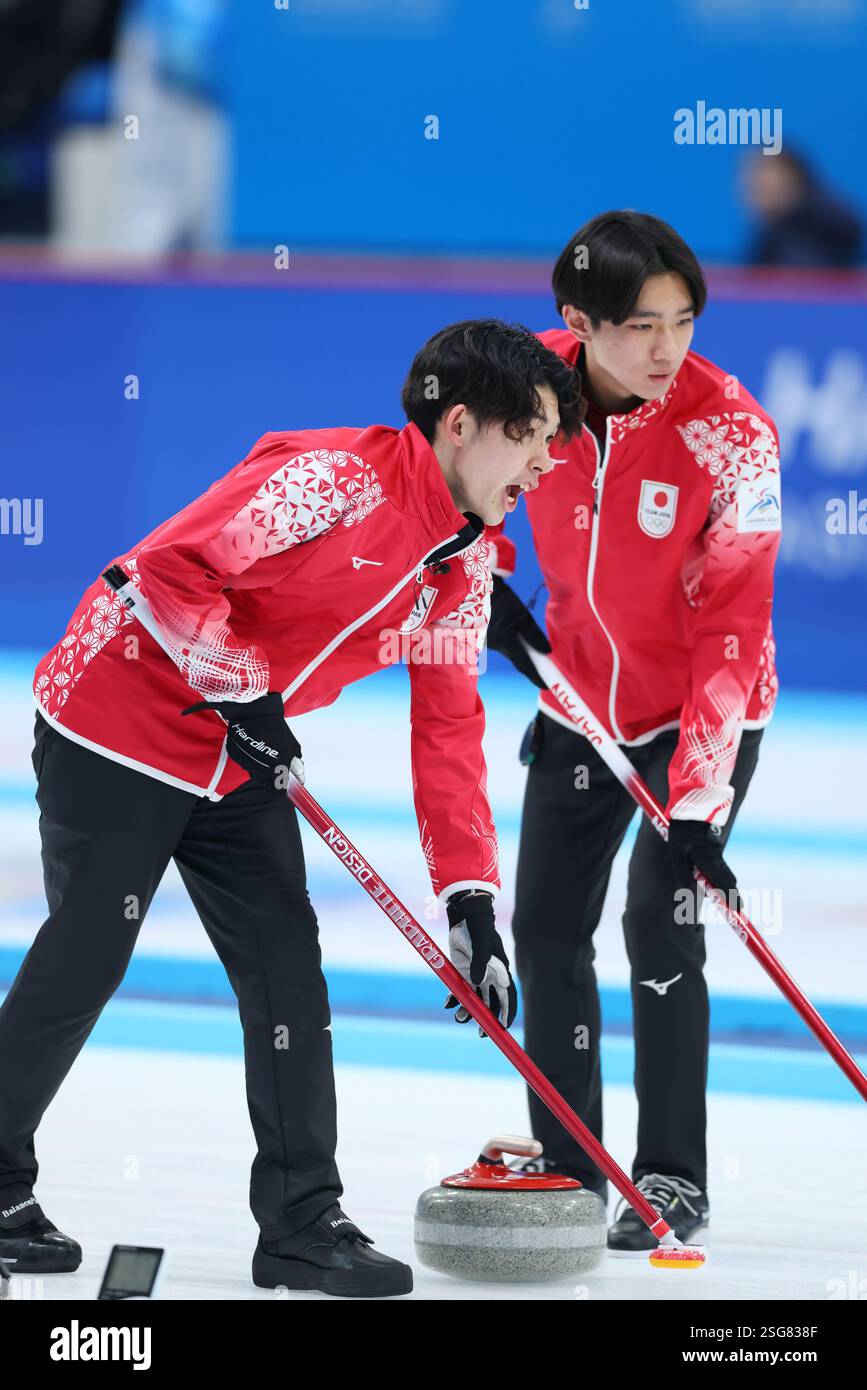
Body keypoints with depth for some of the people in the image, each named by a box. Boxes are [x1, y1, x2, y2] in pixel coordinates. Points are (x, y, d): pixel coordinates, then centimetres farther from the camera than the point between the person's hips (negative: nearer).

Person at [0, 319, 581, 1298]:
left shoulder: (465, 565, 4)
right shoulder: (339, 478, -24)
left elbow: (449, 731, 8)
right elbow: (172, 566, -26)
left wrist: (470, 899, 2)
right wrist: (242, 689, -22)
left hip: (239, 766, 8)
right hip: (120, 730, -8)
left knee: (288, 974, 2)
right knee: (83, 962, -3)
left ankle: (303, 1224, 7)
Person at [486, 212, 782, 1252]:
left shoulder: (729, 433, -28)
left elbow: (730, 627, -28)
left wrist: (699, 797, -33)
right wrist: (485, 576, -2)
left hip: (700, 712, -5)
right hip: (580, 700, 5)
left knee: (659, 923, -15)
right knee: (546, 926, 6)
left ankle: (673, 1178, -1)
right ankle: (567, 1164, 22)